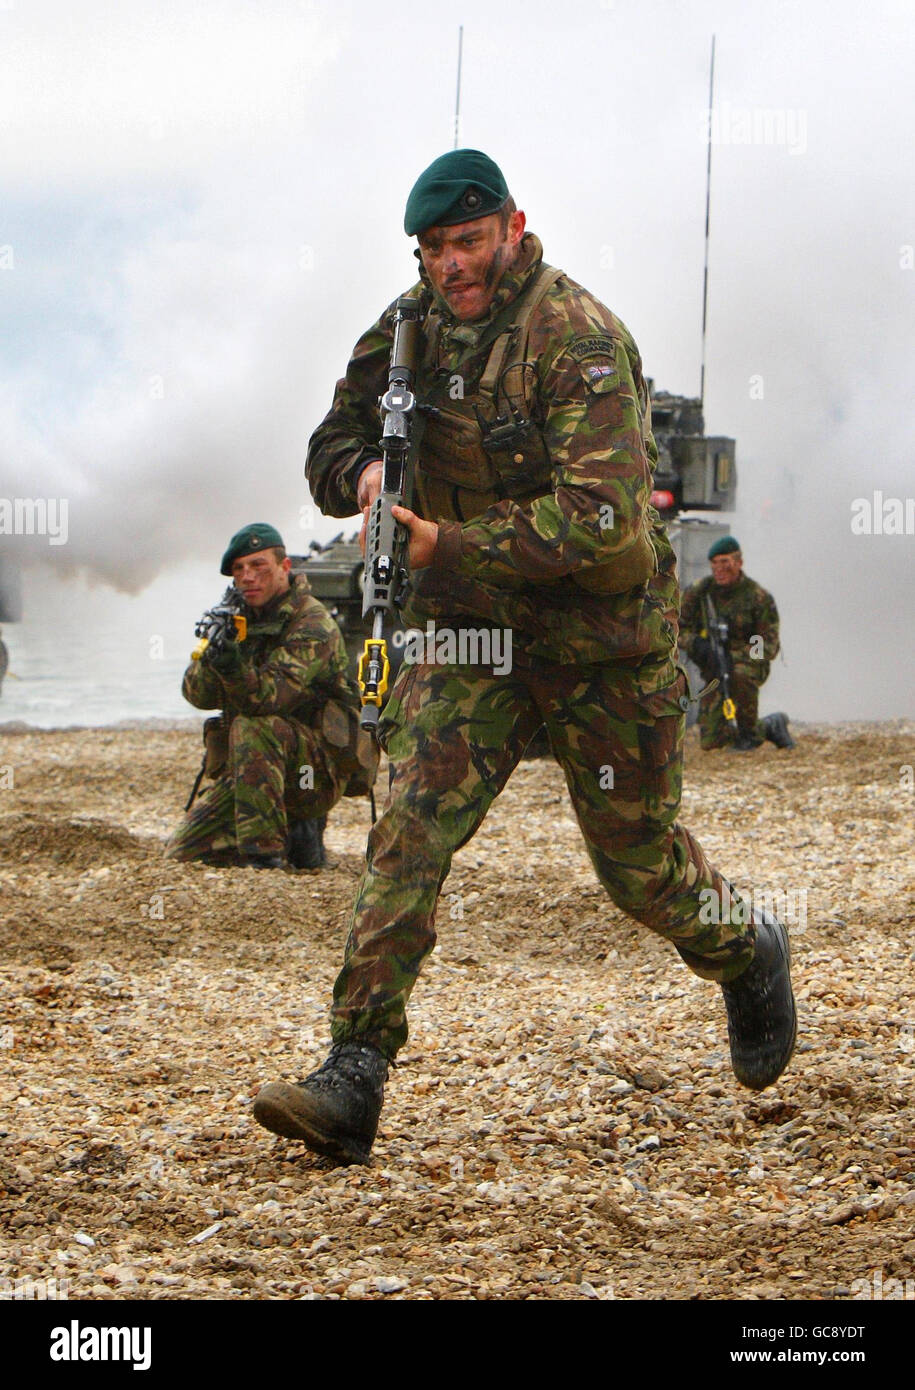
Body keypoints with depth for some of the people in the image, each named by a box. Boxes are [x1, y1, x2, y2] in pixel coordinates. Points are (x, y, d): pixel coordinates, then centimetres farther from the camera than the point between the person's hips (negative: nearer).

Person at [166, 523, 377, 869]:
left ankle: (265, 853, -30)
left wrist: (234, 665, -47)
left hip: (318, 769, -7)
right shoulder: (241, 619, 7)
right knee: (182, 853, -2)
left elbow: (270, 697, -28)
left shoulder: (312, 624, -14)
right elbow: (197, 694, -5)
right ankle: (297, 835, 14)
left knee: (252, 727, -35)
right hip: (254, 767, 7)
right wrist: (211, 658, -26)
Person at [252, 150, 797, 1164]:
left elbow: (597, 518, -28)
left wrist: (449, 545, -30)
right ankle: (351, 1083, -19)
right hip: (466, 629, 4)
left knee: (638, 861, 9)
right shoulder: (417, 325, 1)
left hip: (599, 635, -4)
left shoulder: (580, 341, -20)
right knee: (411, 831, -14)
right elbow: (329, 452, 8)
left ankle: (749, 957, 42)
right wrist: (366, 471, -17)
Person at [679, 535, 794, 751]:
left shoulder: (758, 597, -12)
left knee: (740, 674, -42)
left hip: (749, 663, -3)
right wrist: (696, 643, -22)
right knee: (711, 742, -7)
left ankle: (749, 733, -17)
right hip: (713, 672, 3)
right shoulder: (699, 591, -3)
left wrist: (734, 657, -29)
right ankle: (770, 727, 20)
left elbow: (769, 647, -14)